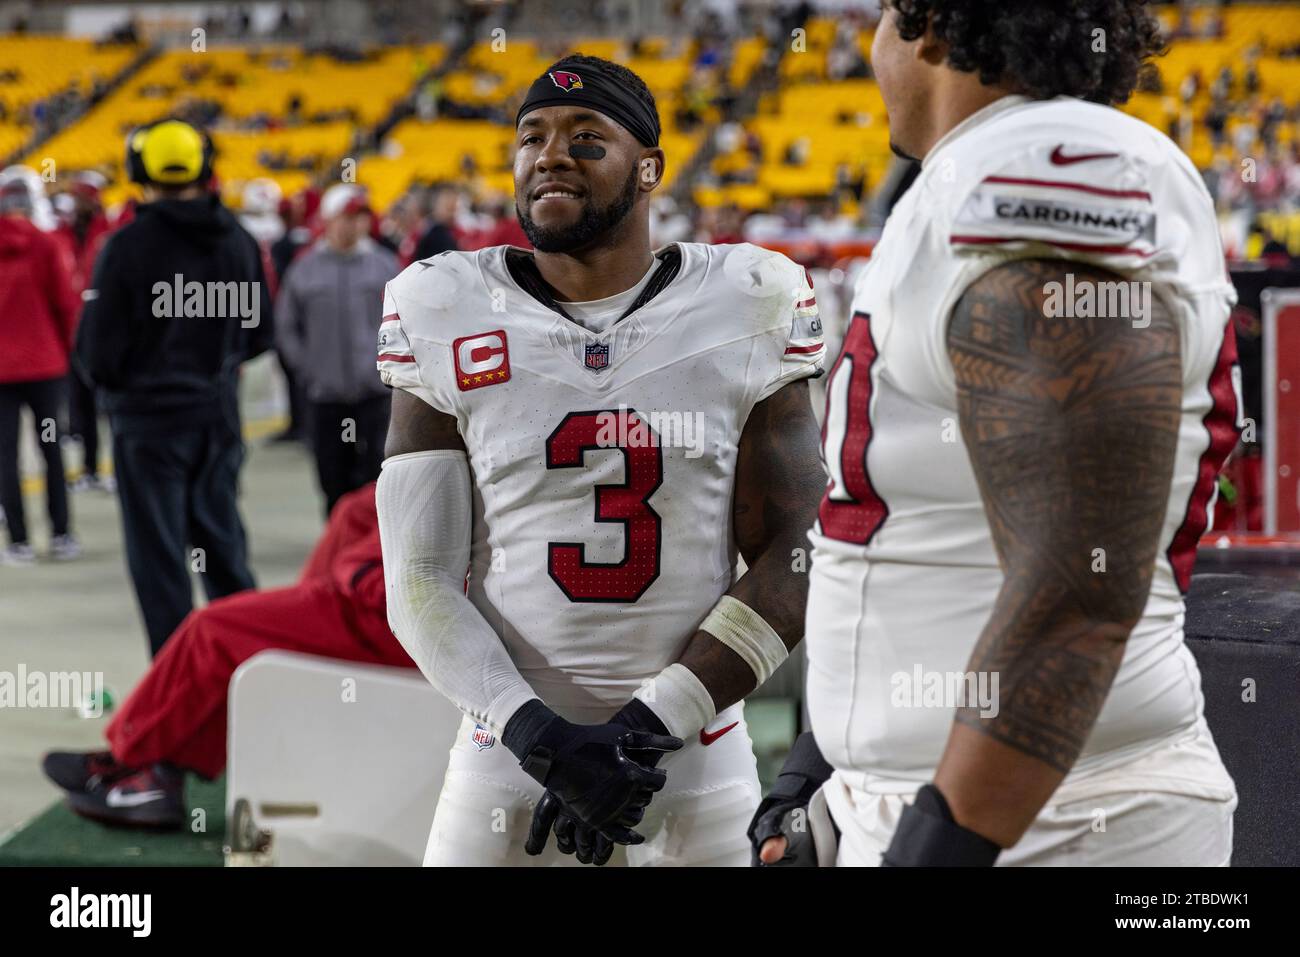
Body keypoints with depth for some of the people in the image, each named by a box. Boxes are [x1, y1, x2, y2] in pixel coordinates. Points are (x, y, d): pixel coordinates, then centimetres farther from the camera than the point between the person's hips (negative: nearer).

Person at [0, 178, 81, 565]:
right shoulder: (44, 244, -5)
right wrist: (67, 347, 12)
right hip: (44, 362, 0)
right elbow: (64, 303, -4)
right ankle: (61, 536, 11)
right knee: (51, 448, 11)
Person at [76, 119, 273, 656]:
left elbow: (97, 351, -14)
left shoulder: (128, 246, -16)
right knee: (223, 542, 18)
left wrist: (109, 378, 7)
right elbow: (259, 334, 9)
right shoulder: (238, 241, 0)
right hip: (218, 417, 5)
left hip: (148, 419, -5)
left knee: (158, 556, 2)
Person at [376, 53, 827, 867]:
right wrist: (537, 733, -17)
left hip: (697, 763, 0)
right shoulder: (447, 321, 0)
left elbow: (791, 562, -4)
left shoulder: (746, 311, -2)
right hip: (509, 759, 0)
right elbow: (420, 581, -3)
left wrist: (649, 726, -12)